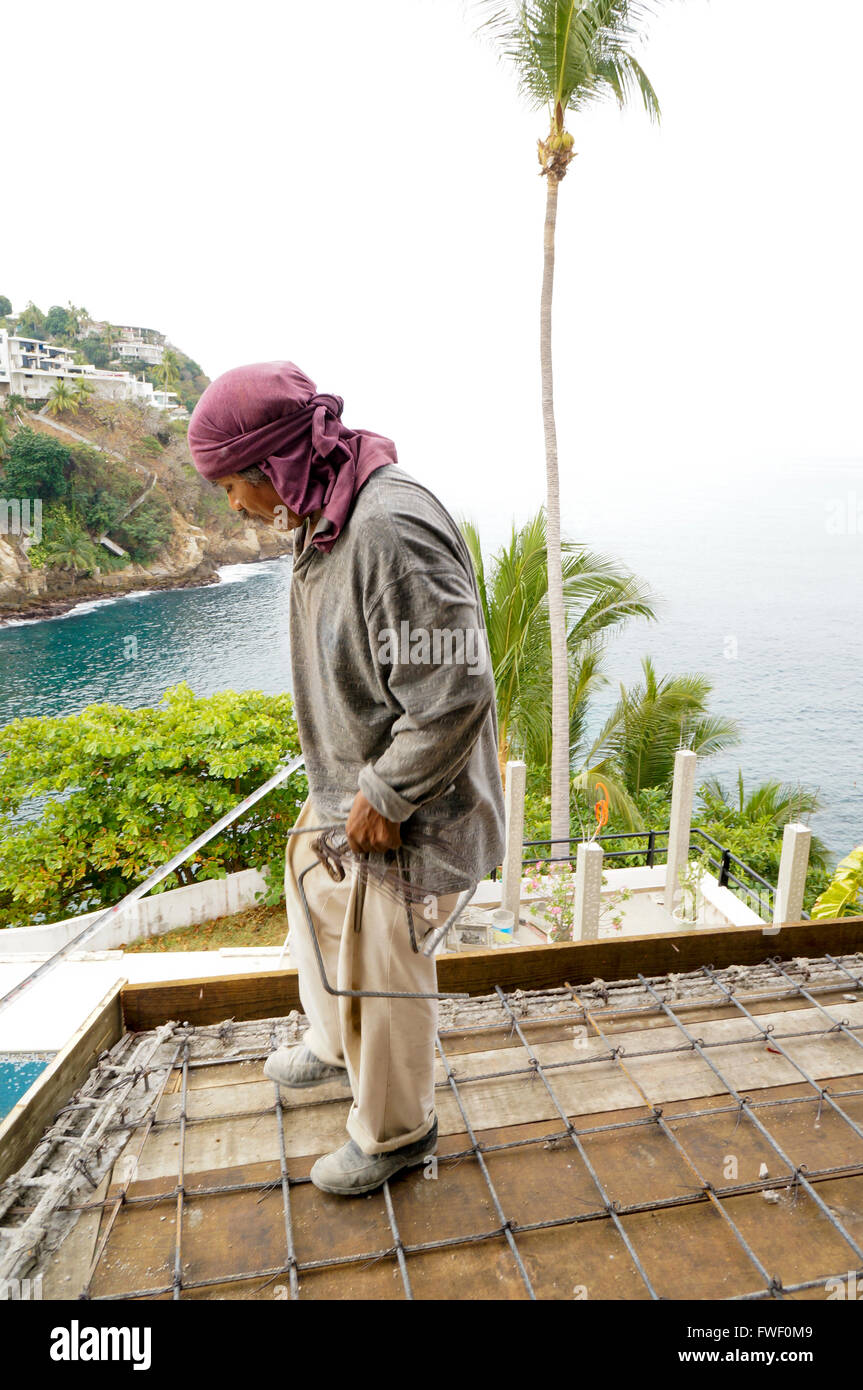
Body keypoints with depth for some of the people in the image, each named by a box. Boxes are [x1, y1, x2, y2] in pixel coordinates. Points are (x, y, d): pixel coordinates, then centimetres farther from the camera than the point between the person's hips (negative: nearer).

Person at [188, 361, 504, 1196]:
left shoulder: (394, 530, -29)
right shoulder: (323, 519, 3)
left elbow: (452, 691, -30)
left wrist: (385, 797, -20)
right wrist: (344, 778, 11)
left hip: (404, 810, -10)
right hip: (346, 786, 10)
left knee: (382, 971, 8)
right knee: (315, 897, 28)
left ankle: (395, 1132, 37)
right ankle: (335, 1048, 56)